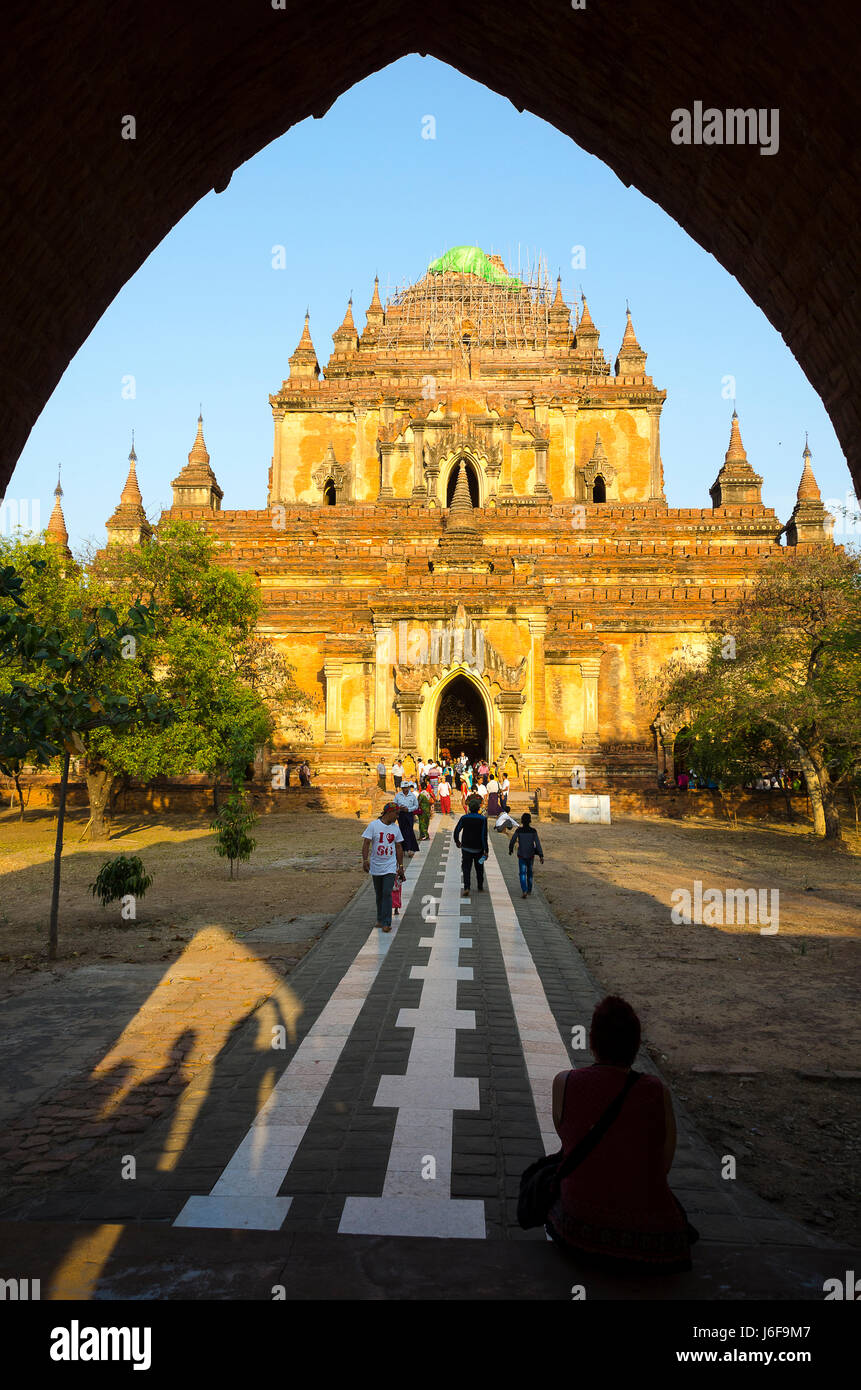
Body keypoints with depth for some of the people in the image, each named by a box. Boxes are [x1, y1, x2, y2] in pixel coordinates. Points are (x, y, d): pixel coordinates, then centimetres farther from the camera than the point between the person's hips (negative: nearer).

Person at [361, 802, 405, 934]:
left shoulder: (395, 828, 6)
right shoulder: (373, 825, -5)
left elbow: (399, 848, 12)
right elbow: (366, 843, -8)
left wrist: (401, 866, 11)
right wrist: (365, 860, -20)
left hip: (390, 867, 1)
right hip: (376, 867, -1)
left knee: (387, 893, -11)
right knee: (379, 895, 11)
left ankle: (386, 923, -10)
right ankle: (380, 919, 28)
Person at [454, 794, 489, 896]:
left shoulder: (464, 818, -6)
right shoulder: (483, 819, -10)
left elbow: (456, 831, -2)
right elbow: (484, 836, -14)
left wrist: (457, 841, 16)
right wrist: (486, 850, -11)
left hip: (466, 848, 0)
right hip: (478, 848, 0)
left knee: (466, 868, 1)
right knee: (479, 868, 17)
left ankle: (466, 888, -15)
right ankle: (480, 888, 27)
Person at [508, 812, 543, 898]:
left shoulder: (518, 831, -10)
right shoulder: (533, 831, -9)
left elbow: (512, 841, -1)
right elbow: (538, 844, -12)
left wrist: (510, 849, 18)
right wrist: (541, 856, -11)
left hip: (521, 855, -2)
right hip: (530, 855, 2)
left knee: (522, 873, 0)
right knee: (529, 872, 21)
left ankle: (524, 891, -19)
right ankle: (529, 890, 34)